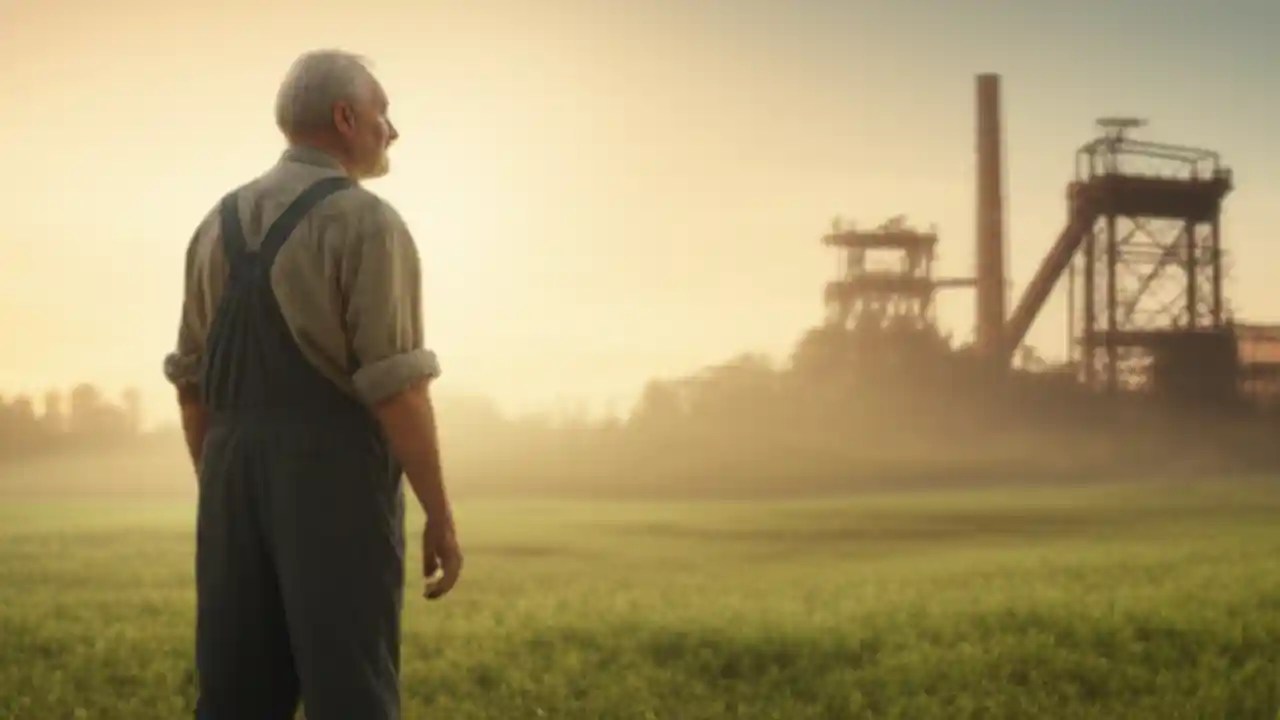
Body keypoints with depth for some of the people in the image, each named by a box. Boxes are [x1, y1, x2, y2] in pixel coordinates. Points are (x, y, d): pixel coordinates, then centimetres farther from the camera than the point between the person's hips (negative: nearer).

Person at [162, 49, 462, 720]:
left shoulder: (220, 225, 12)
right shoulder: (367, 223, -10)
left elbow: (193, 381, 14)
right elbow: (395, 386, -16)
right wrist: (441, 518, -10)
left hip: (243, 485, 6)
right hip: (338, 489, -6)